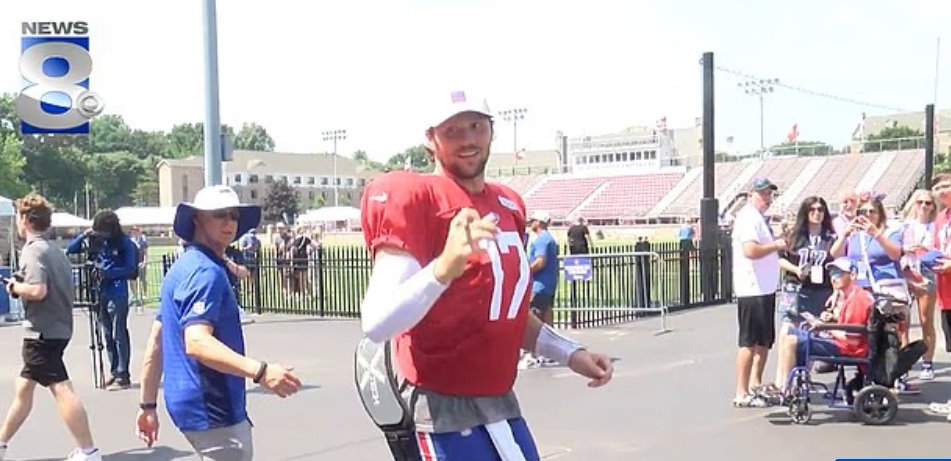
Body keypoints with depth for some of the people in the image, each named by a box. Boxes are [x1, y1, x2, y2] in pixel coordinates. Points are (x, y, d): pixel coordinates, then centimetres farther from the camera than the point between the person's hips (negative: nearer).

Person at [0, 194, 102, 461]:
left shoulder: (33, 250, -12)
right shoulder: (54, 250, 15)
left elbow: (38, 290, -24)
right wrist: (22, 287, 15)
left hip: (42, 332, -10)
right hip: (57, 328, 10)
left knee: (61, 389, -11)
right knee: (23, 388, 20)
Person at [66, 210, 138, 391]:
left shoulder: (124, 243, -6)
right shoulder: (96, 241, 8)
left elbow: (131, 269, -8)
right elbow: (70, 249, 11)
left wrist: (108, 272, -19)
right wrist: (83, 236, -5)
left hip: (117, 294, -6)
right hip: (101, 293, 6)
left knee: (119, 335, -4)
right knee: (108, 335, 12)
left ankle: (123, 375, 1)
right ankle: (114, 372, 22)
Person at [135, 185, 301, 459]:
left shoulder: (184, 268, 14)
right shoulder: (206, 272, -17)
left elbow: (156, 343, 16)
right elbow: (196, 343, -31)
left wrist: (148, 405, 19)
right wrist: (259, 371, -40)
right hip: (213, 410, -10)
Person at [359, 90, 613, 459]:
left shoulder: (509, 205, 11)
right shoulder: (415, 198, -14)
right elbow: (375, 324, -26)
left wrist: (569, 353, 20)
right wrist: (444, 267, -39)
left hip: (501, 402, 8)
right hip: (447, 409, -8)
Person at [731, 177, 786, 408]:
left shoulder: (760, 218, 19)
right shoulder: (748, 217, -13)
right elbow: (750, 250, -27)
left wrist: (778, 244, 11)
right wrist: (776, 245, -19)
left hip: (765, 288, 10)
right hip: (753, 289, -10)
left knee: (764, 340, 16)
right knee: (749, 342, -6)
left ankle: (755, 385, 26)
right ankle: (742, 394, -1)